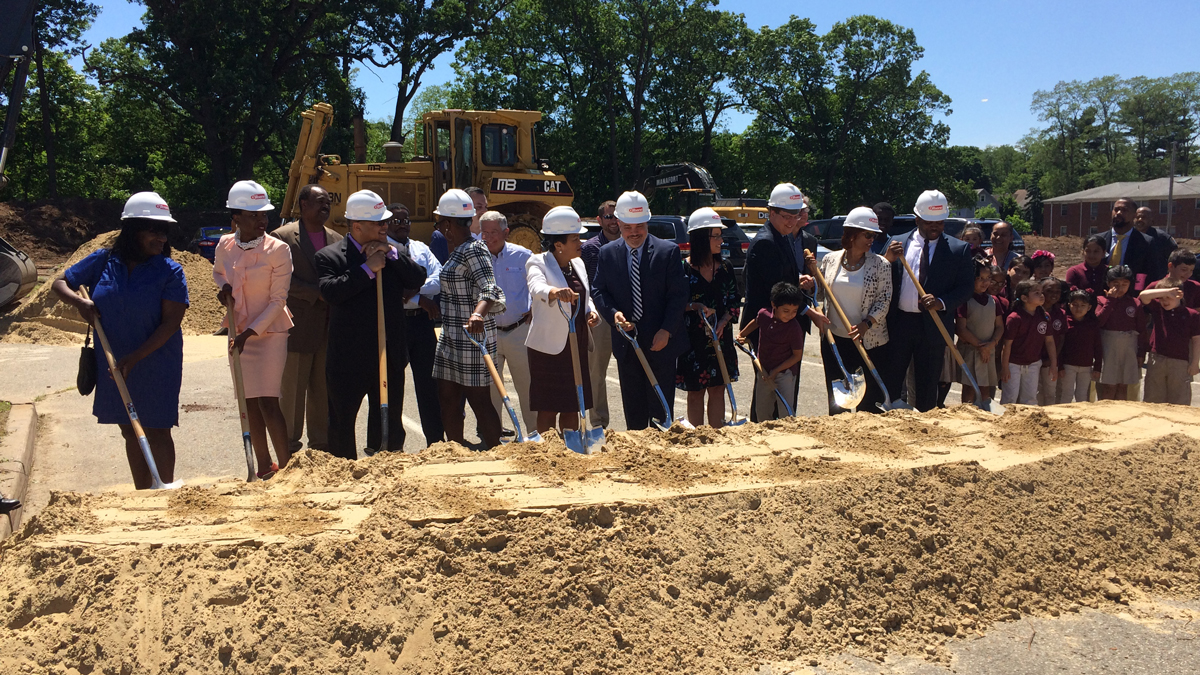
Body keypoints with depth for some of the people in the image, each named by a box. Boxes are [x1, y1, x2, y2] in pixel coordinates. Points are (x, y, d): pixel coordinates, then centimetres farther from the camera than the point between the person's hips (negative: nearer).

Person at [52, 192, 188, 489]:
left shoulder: (169, 271, -9)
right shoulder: (103, 261, 1)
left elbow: (171, 322, -15)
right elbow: (60, 283, 13)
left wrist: (135, 358, -20)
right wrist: (79, 301, -10)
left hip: (156, 366, -4)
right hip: (113, 366, 4)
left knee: (157, 432, 1)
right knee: (131, 432, 13)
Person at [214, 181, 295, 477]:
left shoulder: (278, 250, -13)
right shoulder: (225, 245, 1)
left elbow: (278, 301, -12)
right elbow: (217, 272, 23)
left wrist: (250, 332, -18)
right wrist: (223, 288, 0)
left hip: (270, 333, -5)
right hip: (238, 332, 5)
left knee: (268, 403, -11)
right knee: (249, 404, 10)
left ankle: (287, 468, -4)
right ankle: (264, 466, 22)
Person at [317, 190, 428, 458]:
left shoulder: (393, 253, 8)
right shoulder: (329, 256, -5)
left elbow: (418, 279, -4)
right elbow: (330, 292, -22)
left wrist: (391, 254, -12)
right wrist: (368, 268, -20)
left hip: (390, 357, 3)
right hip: (348, 360, -3)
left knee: (390, 423, 11)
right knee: (342, 421, 9)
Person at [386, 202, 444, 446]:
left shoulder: (421, 249, 15)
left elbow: (439, 278, 1)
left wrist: (414, 290, -16)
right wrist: (420, 299, -15)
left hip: (422, 321, 4)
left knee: (428, 382, 8)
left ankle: (435, 441, 16)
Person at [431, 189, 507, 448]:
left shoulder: (473, 249, -16)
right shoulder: (458, 249, 13)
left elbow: (488, 288, -28)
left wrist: (478, 313, -47)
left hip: (470, 336, -10)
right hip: (451, 338, 10)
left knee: (479, 400, -4)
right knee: (448, 399, 12)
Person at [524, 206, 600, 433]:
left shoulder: (578, 264, 10)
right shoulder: (538, 263, -11)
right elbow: (537, 288, -33)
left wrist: (591, 312, -1)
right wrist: (555, 292, -55)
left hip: (577, 347, 7)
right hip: (548, 347, -7)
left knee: (573, 407, 12)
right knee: (548, 409, 0)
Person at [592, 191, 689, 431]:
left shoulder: (668, 251, -3)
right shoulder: (607, 253, 5)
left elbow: (678, 294, -5)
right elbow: (598, 291, 7)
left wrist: (666, 330, -14)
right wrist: (613, 313, -13)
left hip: (660, 341, -3)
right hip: (626, 343, 3)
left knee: (661, 406, 1)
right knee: (633, 407, 10)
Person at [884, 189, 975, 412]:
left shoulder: (958, 249, 2)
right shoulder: (897, 243, 6)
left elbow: (967, 286, -1)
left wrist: (942, 302, -17)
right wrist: (888, 261, -15)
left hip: (933, 325, -1)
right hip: (898, 324, 1)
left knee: (927, 387, 9)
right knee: (890, 383, 6)